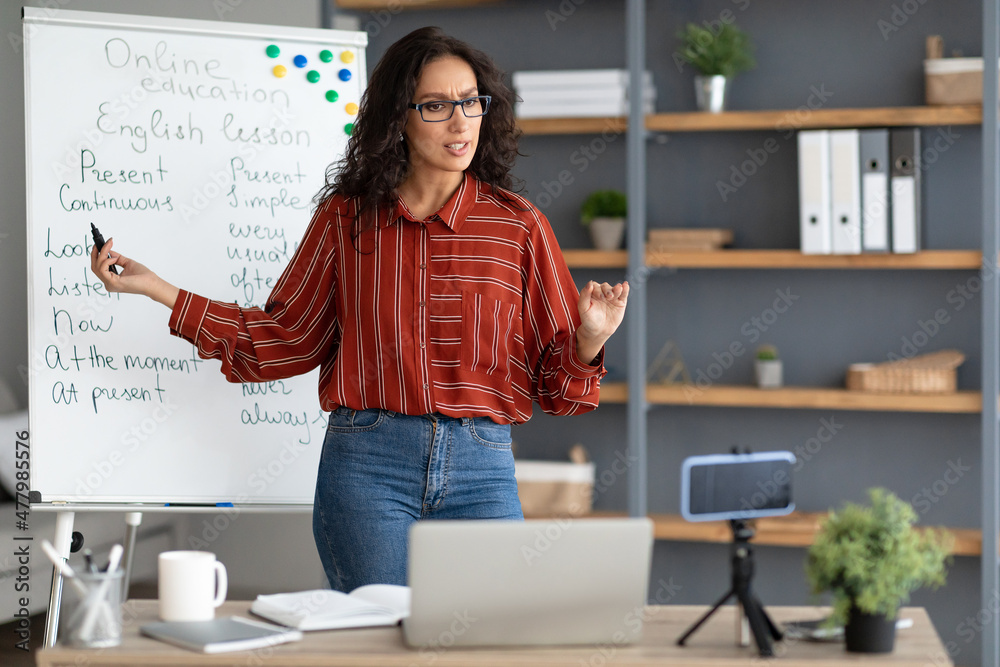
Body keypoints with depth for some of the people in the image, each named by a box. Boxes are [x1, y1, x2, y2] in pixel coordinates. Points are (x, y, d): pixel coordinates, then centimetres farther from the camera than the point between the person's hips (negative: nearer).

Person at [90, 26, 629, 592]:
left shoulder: (519, 225, 5)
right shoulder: (347, 217, 7)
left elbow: (554, 378, 7)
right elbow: (284, 340, 12)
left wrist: (589, 342, -17)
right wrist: (153, 287, 8)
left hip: (482, 473, 1)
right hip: (366, 465, 0)